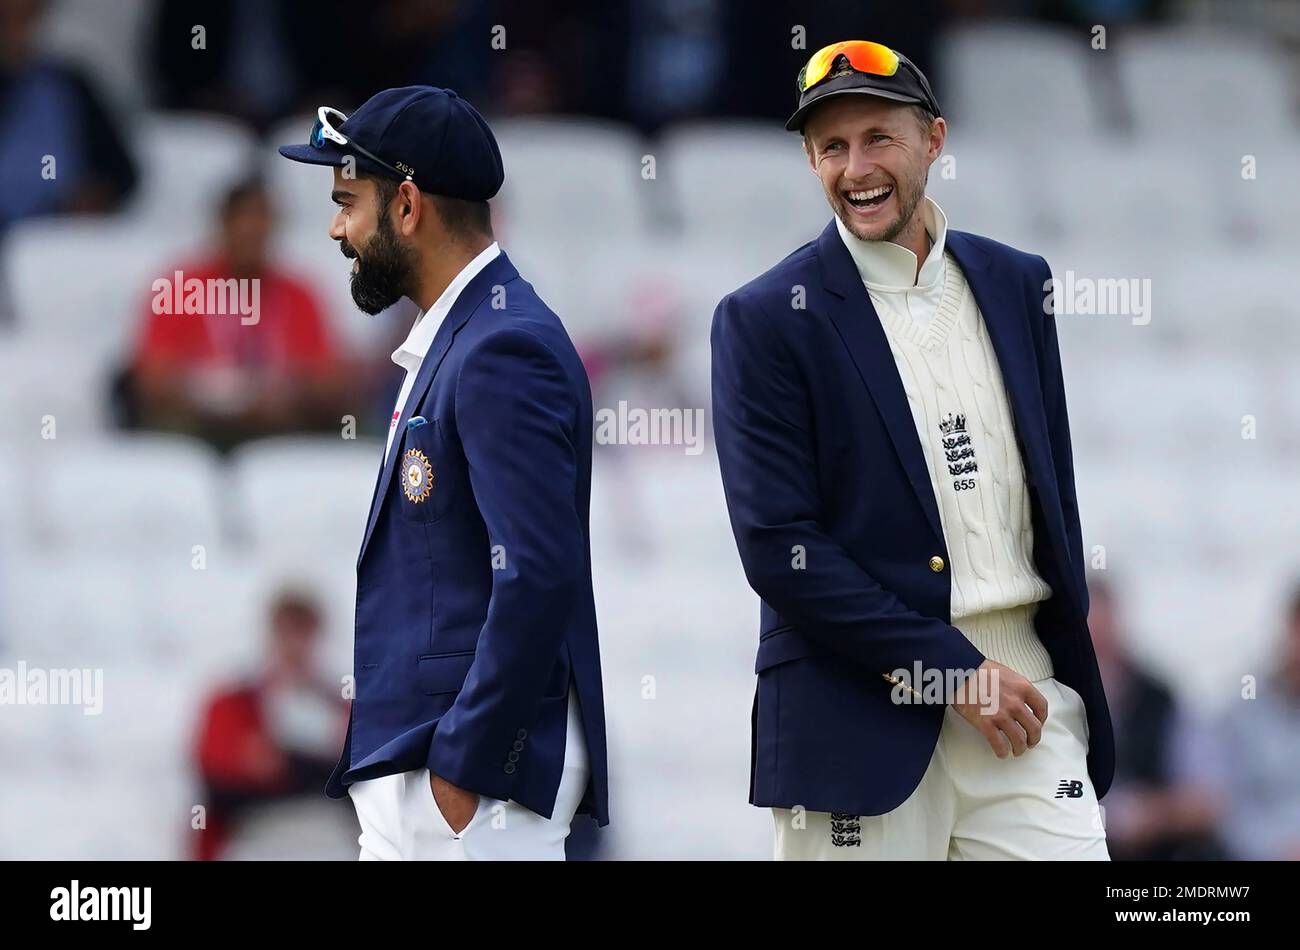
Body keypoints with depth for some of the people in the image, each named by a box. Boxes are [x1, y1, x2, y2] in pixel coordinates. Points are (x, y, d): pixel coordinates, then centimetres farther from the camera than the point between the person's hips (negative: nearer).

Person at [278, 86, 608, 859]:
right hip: (410, 767, 10)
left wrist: (462, 768, -20)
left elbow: (540, 576, -22)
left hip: (471, 767, -10)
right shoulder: (454, 339, 17)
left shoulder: (504, 352, -14)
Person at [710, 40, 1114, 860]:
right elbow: (778, 548, -10)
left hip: (1023, 680, 4)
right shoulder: (765, 320, -3)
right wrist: (957, 669, -12)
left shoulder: (1015, 284, 12)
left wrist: (1069, 663, 11)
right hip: (862, 714, -3)